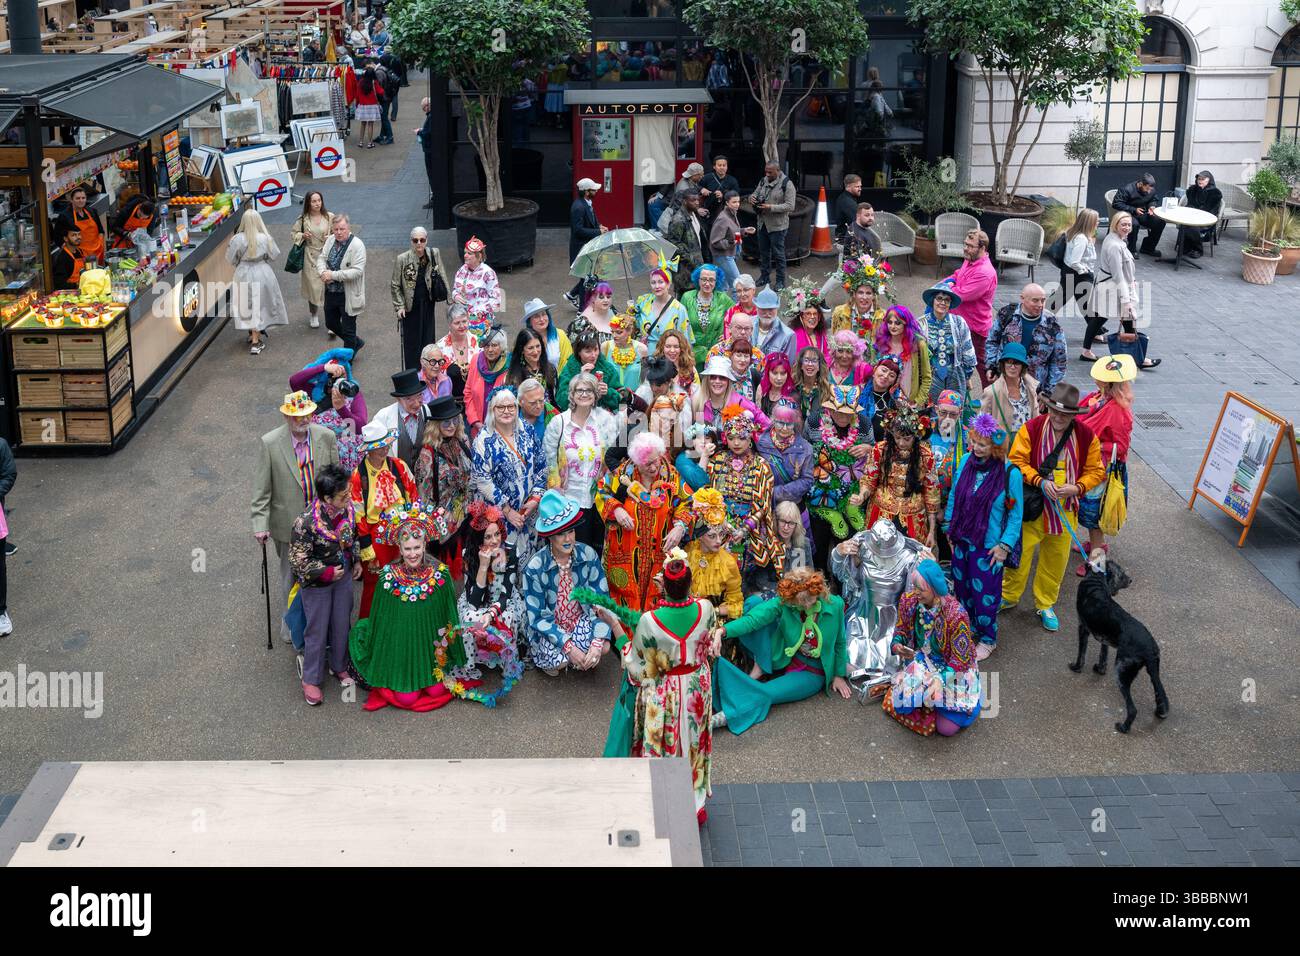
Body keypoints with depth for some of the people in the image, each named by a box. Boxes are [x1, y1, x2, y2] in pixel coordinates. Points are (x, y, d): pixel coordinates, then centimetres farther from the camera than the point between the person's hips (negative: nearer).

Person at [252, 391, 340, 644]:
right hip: (289, 523, -1)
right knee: (290, 575, 17)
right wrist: (260, 524, -15)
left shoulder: (326, 437, -11)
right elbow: (262, 488, -12)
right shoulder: (269, 443, -17)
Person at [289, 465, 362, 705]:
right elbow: (297, 560, -23)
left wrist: (356, 560, 8)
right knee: (318, 631, 10)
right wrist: (327, 573, -19)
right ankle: (311, 679, 29)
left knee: (342, 623, 21)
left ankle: (339, 665, 44)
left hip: (343, 576, 6)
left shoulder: (346, 507, -13)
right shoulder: (306, 523, -32)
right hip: (317, 584, -5)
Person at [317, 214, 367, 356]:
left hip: (348, 295, -7)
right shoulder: (330, 240, 0)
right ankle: (357, 343, 43)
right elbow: (321, 258, 7)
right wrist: (323, 272, -16)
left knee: (348, 330, 7)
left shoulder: (357, 245, -20)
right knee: (331, 323, 23)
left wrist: (333, 275, -26)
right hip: (331, 292, 7)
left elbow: (357, 271, -26)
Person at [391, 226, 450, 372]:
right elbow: (395, 286, -4)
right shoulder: (402, 259, -12)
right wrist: (399, 306, -9)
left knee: (428, 339, 9)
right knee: (410, 342, 5)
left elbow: (442, 278, 4)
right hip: (410, 307, -3)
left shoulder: (434, 254, -4)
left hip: (428, 305, 3)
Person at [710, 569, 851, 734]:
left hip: (812, 673, -2)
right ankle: (760, 667, -14)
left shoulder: (835, 605, -17)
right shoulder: (784, 602, -20)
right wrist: (723, 631, -51)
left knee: (766, 693, -32)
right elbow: (753, 618, -33)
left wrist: (839, 675, 8)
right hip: (783, 658, 2)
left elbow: (839, 642, 0)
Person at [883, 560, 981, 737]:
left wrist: (939, 680, -35)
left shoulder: (956, 614, -30)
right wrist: (897, 645, -18)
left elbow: (960, 660, -22)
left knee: (947, 728, -9)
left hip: (950, 669, -4)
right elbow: (901, 629, 4)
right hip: (919, 661, 4)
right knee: (900, 705, -19)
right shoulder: (908, 600, -15)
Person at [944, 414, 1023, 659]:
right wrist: (949, 529, 10)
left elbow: (1016, 514, -9)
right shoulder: (966, 461, -5)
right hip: (961, 540, 5)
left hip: (988, 546, -5)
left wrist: (1004, 545, -11)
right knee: (963, 589, 18)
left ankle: (987, 638, 27)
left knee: (985, 594, 6)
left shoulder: (1010, 473, -18)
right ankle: (969, 629, 40)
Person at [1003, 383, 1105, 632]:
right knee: (1019, 552, 4)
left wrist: (1077, 487, -16)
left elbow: (1096, 471, 2)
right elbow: (1016, 461, -9)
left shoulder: (1086, 436, -6)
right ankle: (1008, 596, 27)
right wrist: (1040, 482, -21)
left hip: (1065, 509, 2)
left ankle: (1045, 604, 32)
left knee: (1056, 558, 13)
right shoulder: (1032, 428, -10)